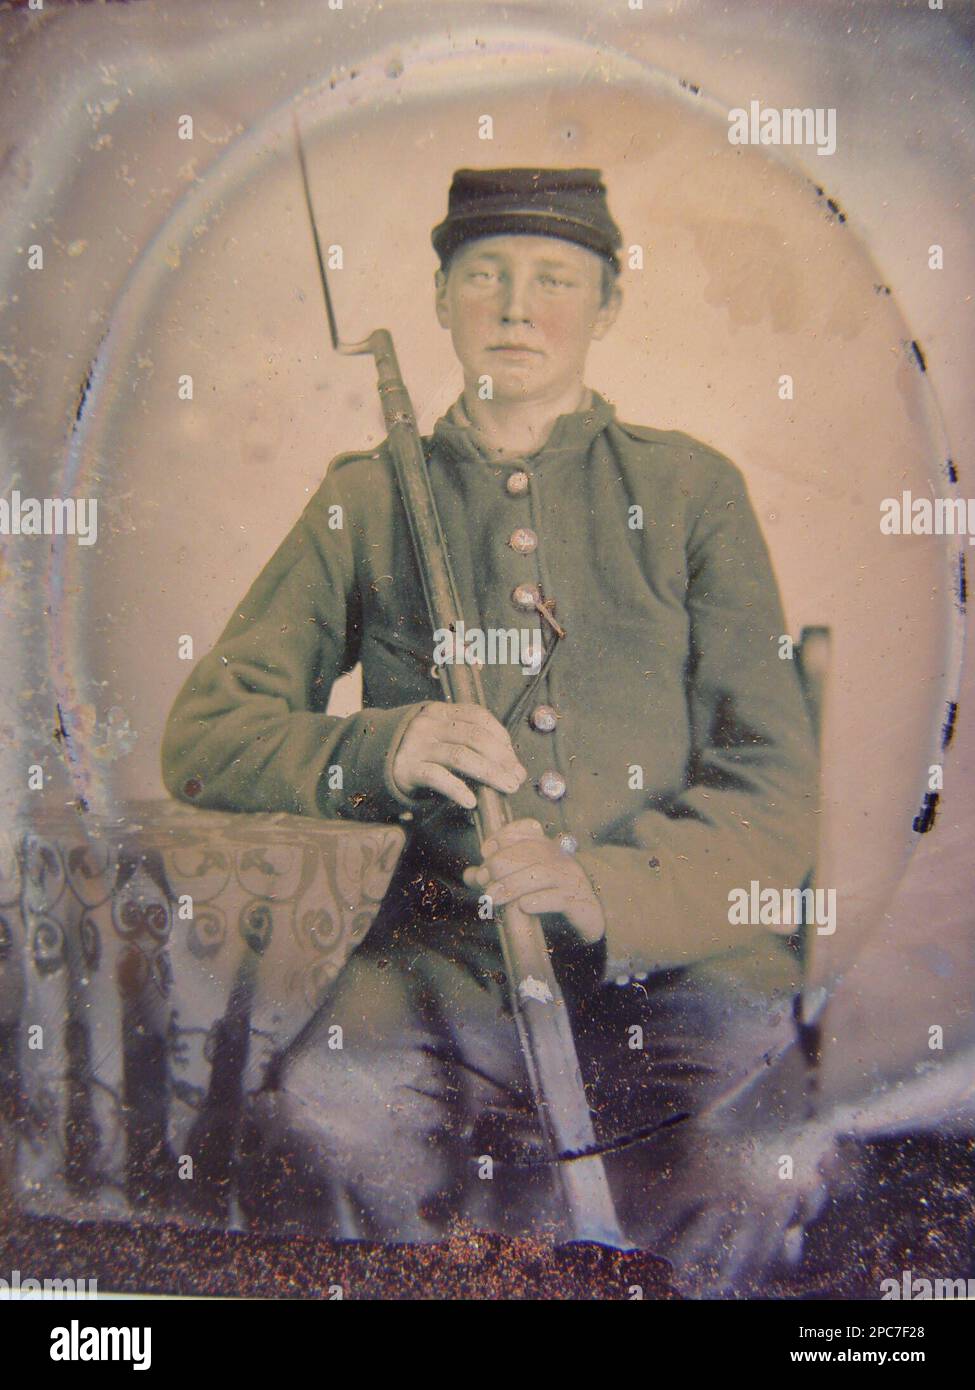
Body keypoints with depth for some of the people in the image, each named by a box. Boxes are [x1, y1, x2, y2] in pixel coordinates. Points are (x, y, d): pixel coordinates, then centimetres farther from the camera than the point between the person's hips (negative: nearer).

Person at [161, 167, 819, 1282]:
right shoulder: (365, 501, 14)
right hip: (443, 953, 0)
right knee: (319, 1117, -31)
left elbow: (774, 782, 5)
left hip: (677, 953, 1)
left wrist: (615, 890, -16)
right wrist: (377, 752, -12)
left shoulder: (691, 488, 12)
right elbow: (200, 734, 9)